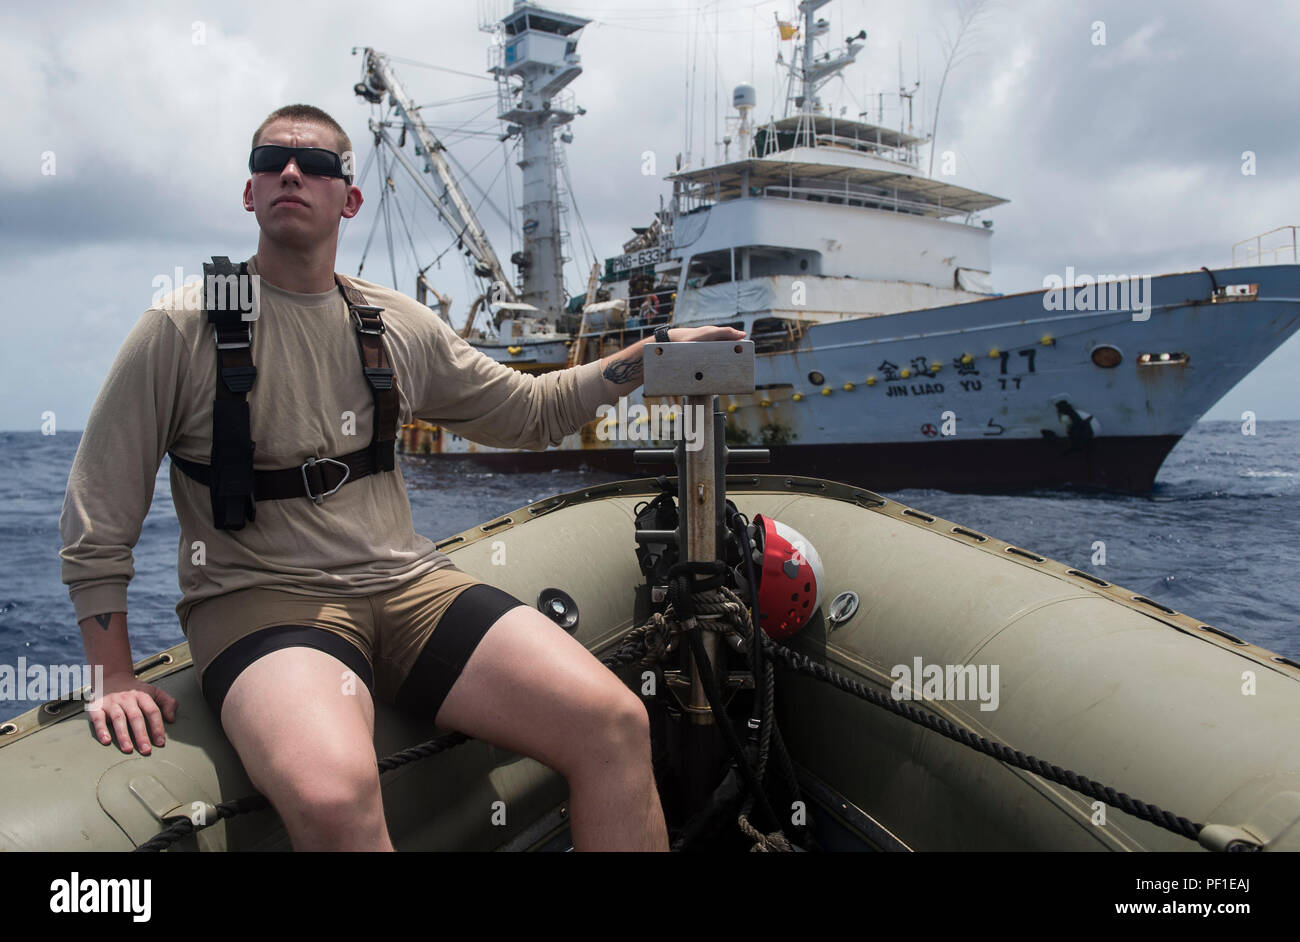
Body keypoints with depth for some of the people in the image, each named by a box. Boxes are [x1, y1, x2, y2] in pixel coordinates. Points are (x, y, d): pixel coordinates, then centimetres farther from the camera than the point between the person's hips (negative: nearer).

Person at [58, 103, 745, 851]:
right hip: (259, 599, -3)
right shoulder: (183, 330, 0)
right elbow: (96, 524, 3)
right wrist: (116, 679, -1)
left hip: (406, 585, 4)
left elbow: (533, 410, 21)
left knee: (615, 724, -17)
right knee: (334, 795, -38)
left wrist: (651, 354, 13)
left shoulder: (399, 327, 11)